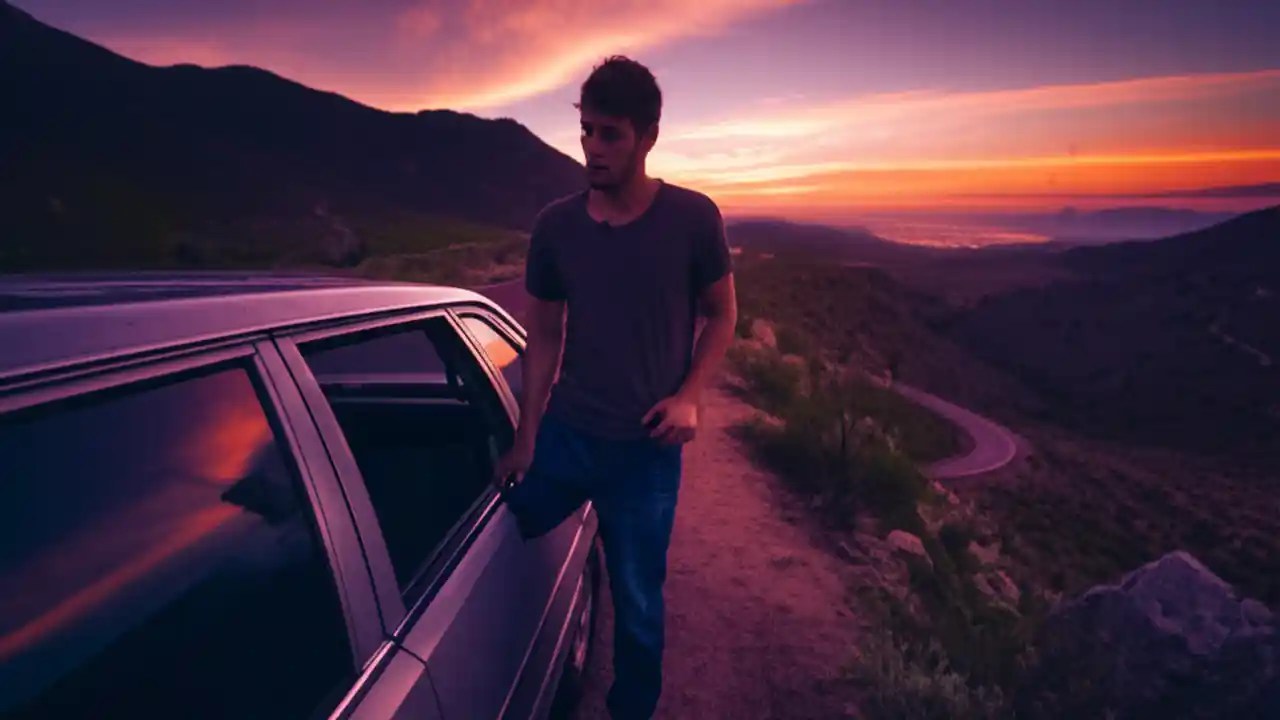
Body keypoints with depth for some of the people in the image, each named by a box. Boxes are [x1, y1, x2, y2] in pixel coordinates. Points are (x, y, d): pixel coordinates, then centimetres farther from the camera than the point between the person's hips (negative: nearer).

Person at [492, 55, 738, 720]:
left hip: (645, 448, -2)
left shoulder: (693, 218, -7)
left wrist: (689, 396, -11)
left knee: (637, 605, 9)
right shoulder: (555, 225, -1)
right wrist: (525, 439, 4)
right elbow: (543, 338, 5)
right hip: (563, 433, 3)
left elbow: (722, 316, 4)